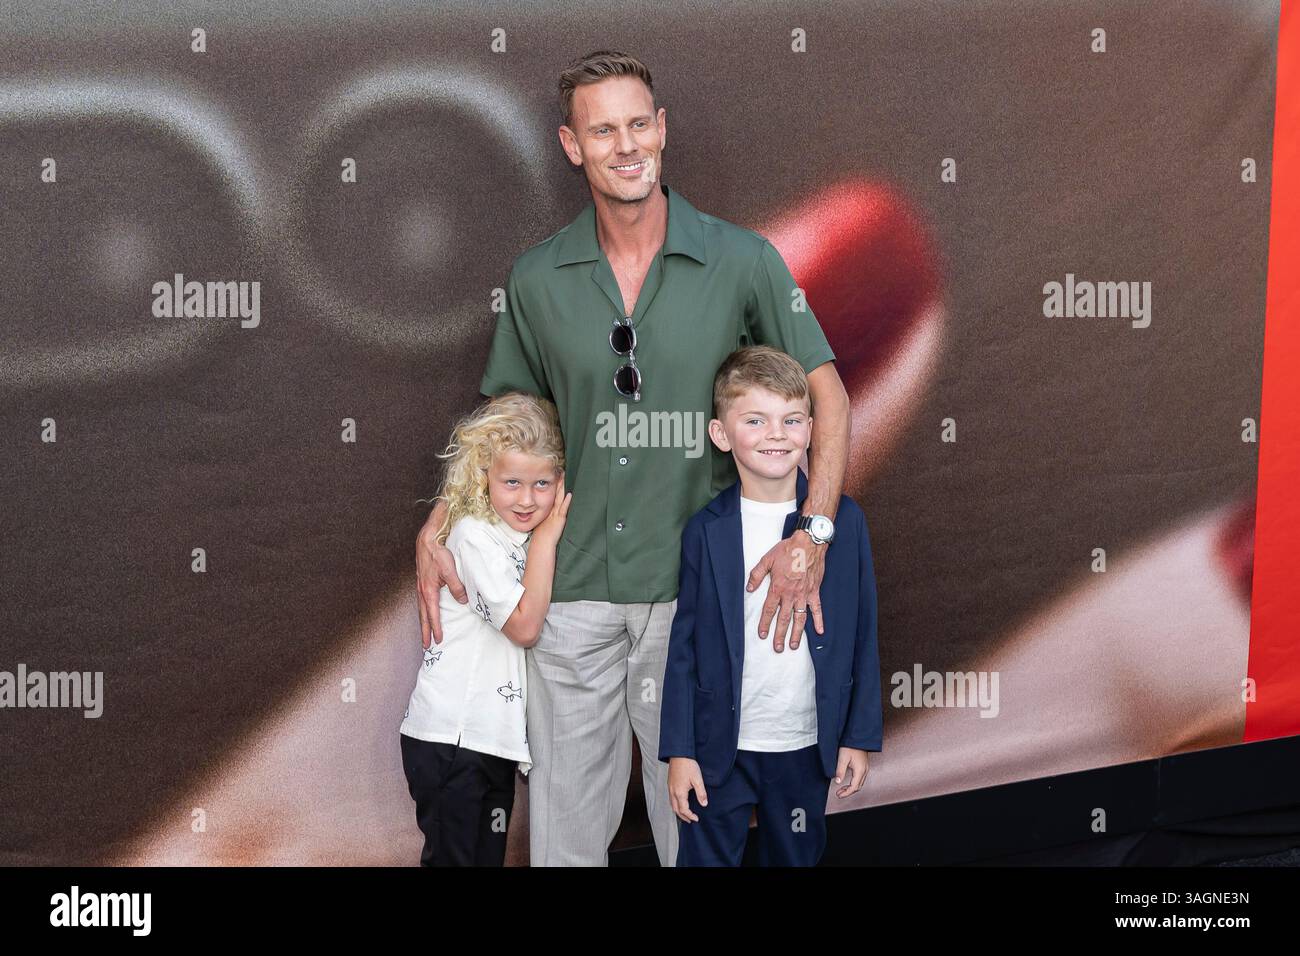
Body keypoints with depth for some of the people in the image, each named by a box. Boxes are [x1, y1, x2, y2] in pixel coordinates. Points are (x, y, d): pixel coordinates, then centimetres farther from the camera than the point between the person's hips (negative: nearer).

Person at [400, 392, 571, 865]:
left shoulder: (522, 537, 9)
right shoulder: (474, 536, -16)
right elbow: (524, 626, -20)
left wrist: (544, 538, 1)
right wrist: (545, 539, -16)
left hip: (495, 736, 8)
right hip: (450, 738, -8)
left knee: (489, 854, 15)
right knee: (453, 854, 0)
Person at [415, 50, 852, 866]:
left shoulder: (743, 261, -5)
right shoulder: (537, 280, 2)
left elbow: (827, 394, -2)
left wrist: (813, 533, -15)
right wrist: (434, 529, -1)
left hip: (692, 587, -1)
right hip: (574, 589, 2)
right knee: (568, 817, 12)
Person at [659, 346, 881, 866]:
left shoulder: (844, 519, -4)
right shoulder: (706, 530, -7)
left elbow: (863, 636, 1)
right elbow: (684, 647, -3)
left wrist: (859, 738, 2)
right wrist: (679, 751, -4)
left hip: (808, 745, 1)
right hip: (720, 746, -1)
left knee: (797, 857, 16)